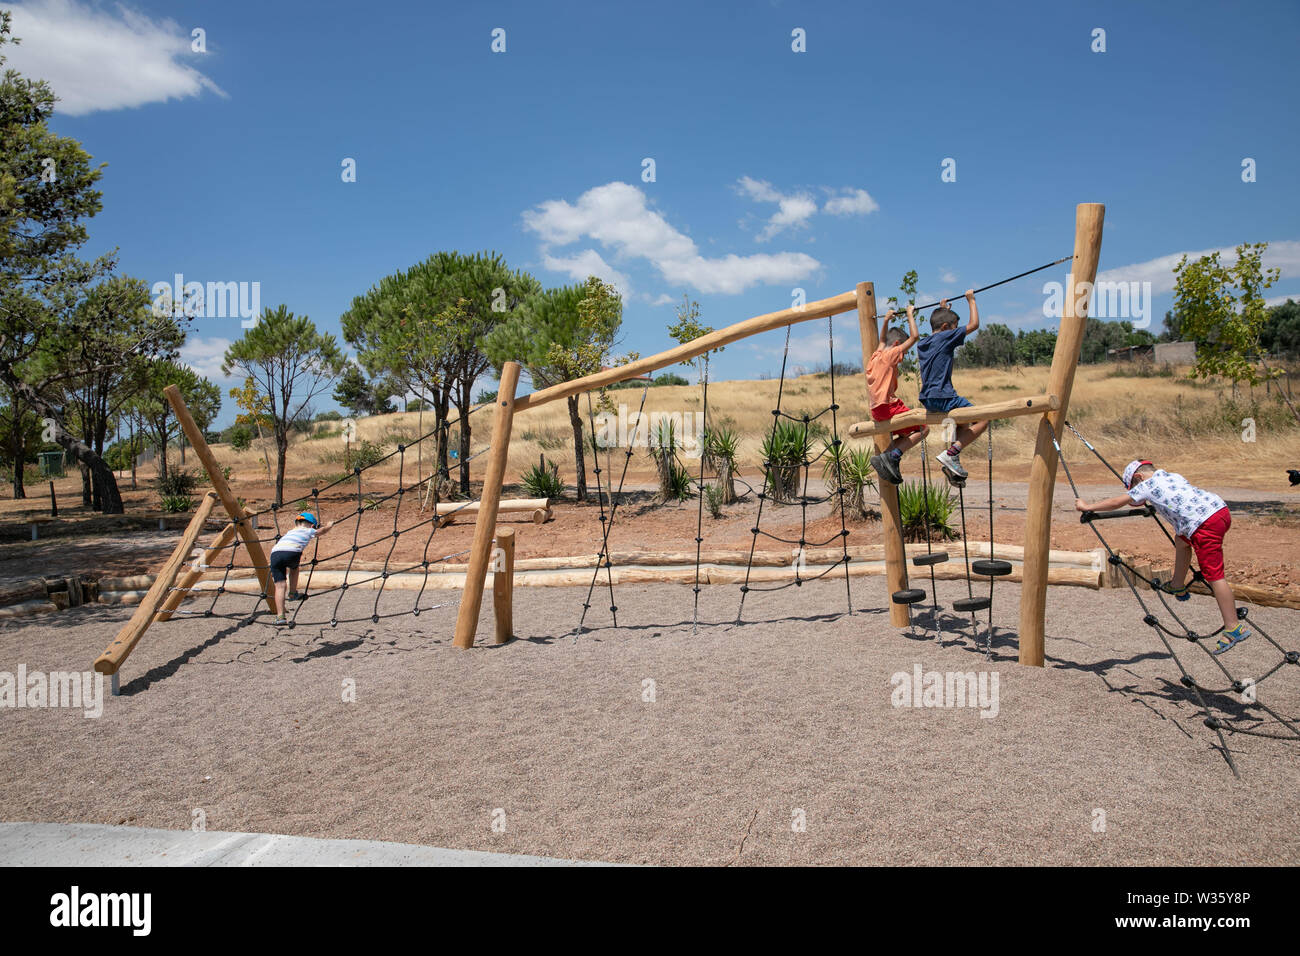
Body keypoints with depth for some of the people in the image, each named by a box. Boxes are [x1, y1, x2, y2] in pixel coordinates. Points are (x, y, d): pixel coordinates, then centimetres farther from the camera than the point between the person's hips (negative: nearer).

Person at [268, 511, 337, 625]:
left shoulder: (290, 532, 37)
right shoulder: (308, 531, 26)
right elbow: (323, 530, 45)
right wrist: (329, 525, 66)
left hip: (275, 553, 3)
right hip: (292, 552, -3)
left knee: (280, 585, 0)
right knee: (294, 568, 33)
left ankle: (280, 615, -8)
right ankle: (292, 593, 40)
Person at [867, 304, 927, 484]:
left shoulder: (876, 355, 17)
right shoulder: (891, 354, -6)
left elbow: (882, 340, 41)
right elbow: (915, 336, -10)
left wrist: (886, 321, 40)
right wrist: (910, 315, 1)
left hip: (876, 411, 9)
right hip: (888, 407, -9)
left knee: (909, 433, 24)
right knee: (923, 428, -3)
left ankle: (885, 458, 7)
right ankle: (892, 456, -14)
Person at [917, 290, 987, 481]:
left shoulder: (922, 343, 15)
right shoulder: (945, 337, -7)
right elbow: (974, 324, -4)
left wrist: (942, 310, 46)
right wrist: (971, 300, 9)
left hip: (927, 400, 9)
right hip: (943, 397, -9)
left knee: (963, 424, 27)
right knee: (982, 420, -1)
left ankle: (953, 464, 13)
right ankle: (951, 454, -14)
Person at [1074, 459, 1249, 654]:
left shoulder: (1147, 485, 6)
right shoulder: (1173, 476, 27)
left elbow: (1116, 502, 5)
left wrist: (1087, 507, 13)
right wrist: (1144, 502, 54)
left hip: (1206, 524, -9)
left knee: (1213, 575, -6)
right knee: (1182, 539, 30)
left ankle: (1234, 628, -5)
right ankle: (1178, 586, 36)